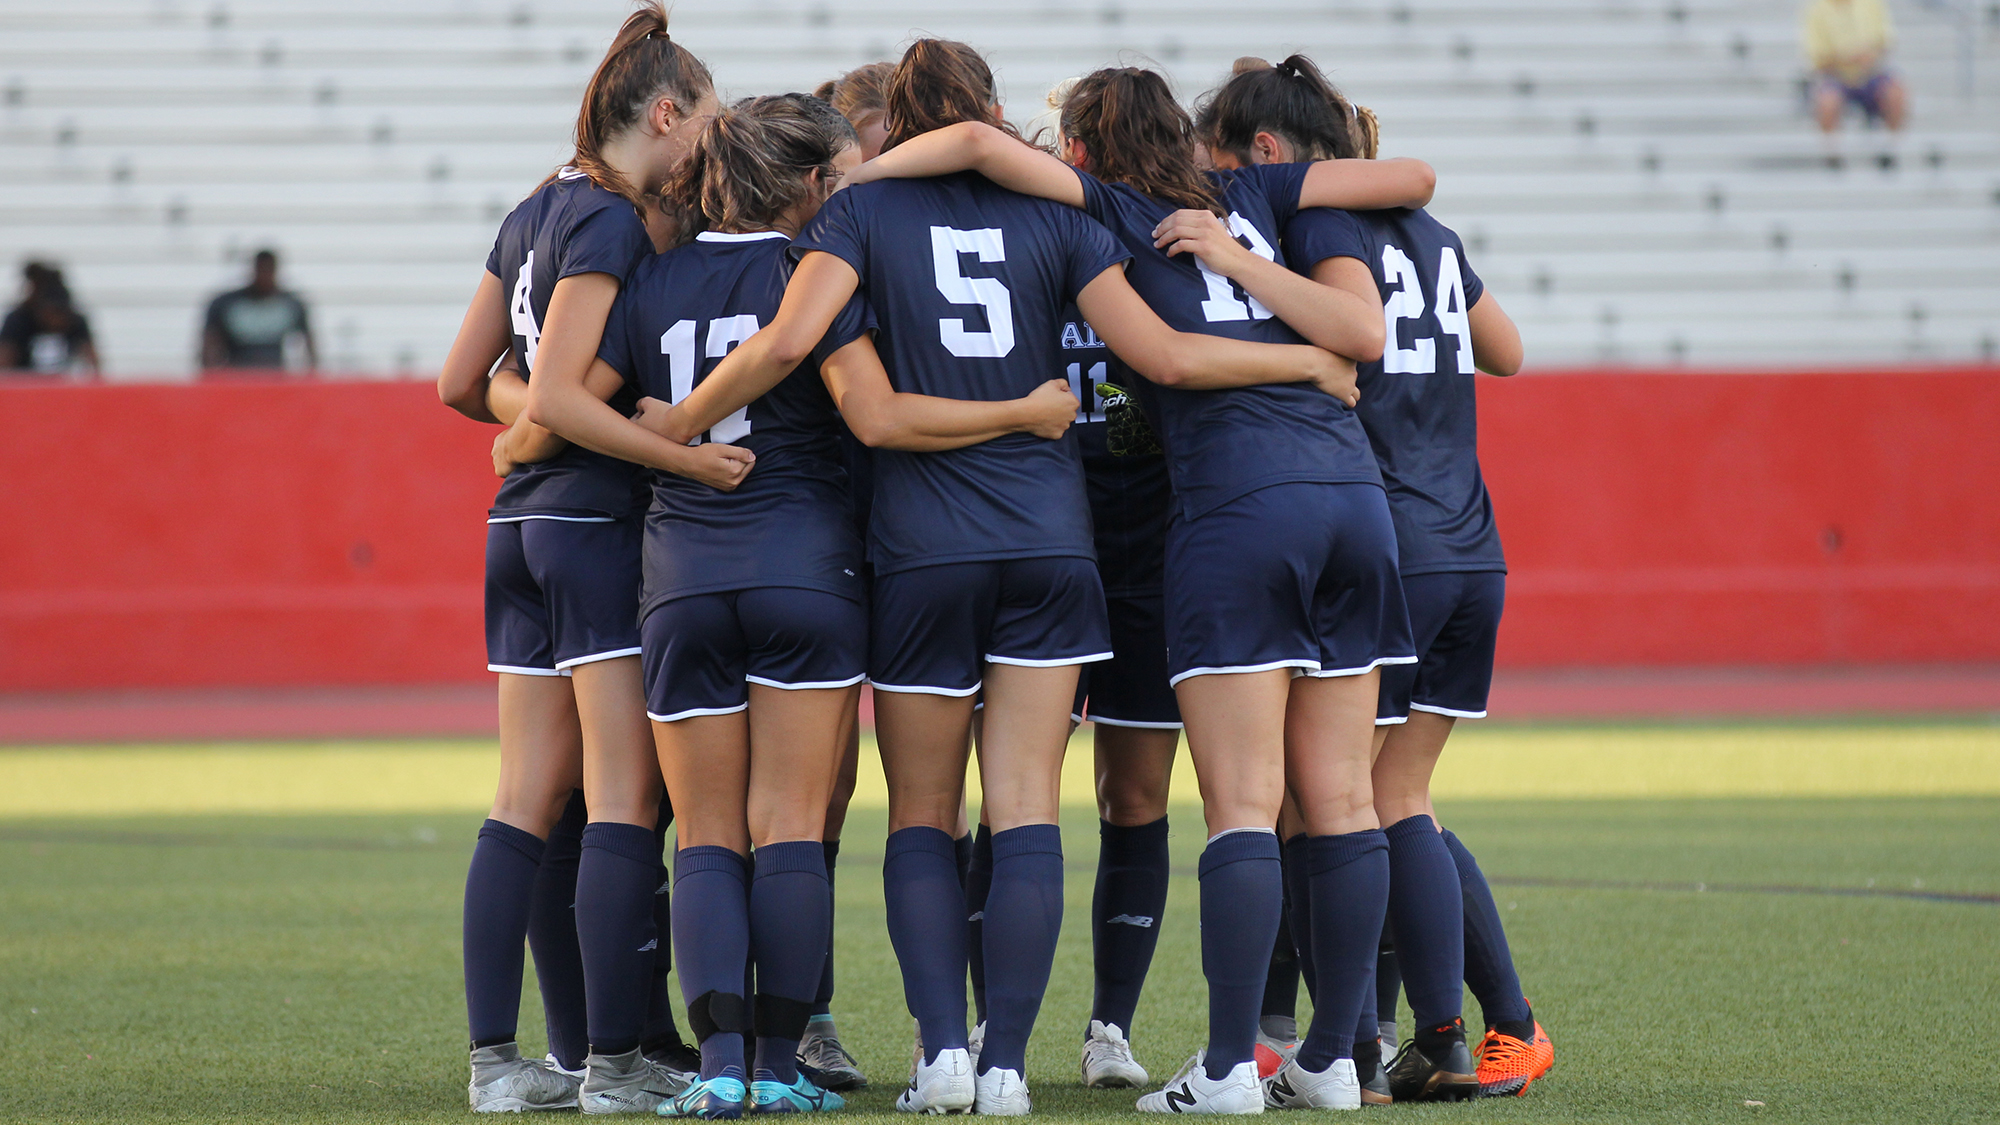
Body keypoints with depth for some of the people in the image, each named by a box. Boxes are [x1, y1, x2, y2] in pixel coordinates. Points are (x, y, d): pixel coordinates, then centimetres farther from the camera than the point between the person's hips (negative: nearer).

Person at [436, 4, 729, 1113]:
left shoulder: (535, 214, 14)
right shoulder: (612, 224, -13)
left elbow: (462, 383, 18)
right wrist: (675, 448, -22)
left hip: (520, 526, 9)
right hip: (602, 525, -9)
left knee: (525, 802, 7)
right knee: (625, 802, -5)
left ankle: (494, 1056, 5)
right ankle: (615, 1062, -6)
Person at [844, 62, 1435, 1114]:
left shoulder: (1108, 208, 8)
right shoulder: (1248, 196, 20)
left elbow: (979, 141, -3)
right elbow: (1413, 177, 23)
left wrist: (849, 178, 9)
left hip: (1234, 509, -5)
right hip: (1350, 493, 5)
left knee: (1244, 805, -7)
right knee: (1340, 800, 6)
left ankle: (1228, 1066, -10)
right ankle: (1333, 1057, 9)